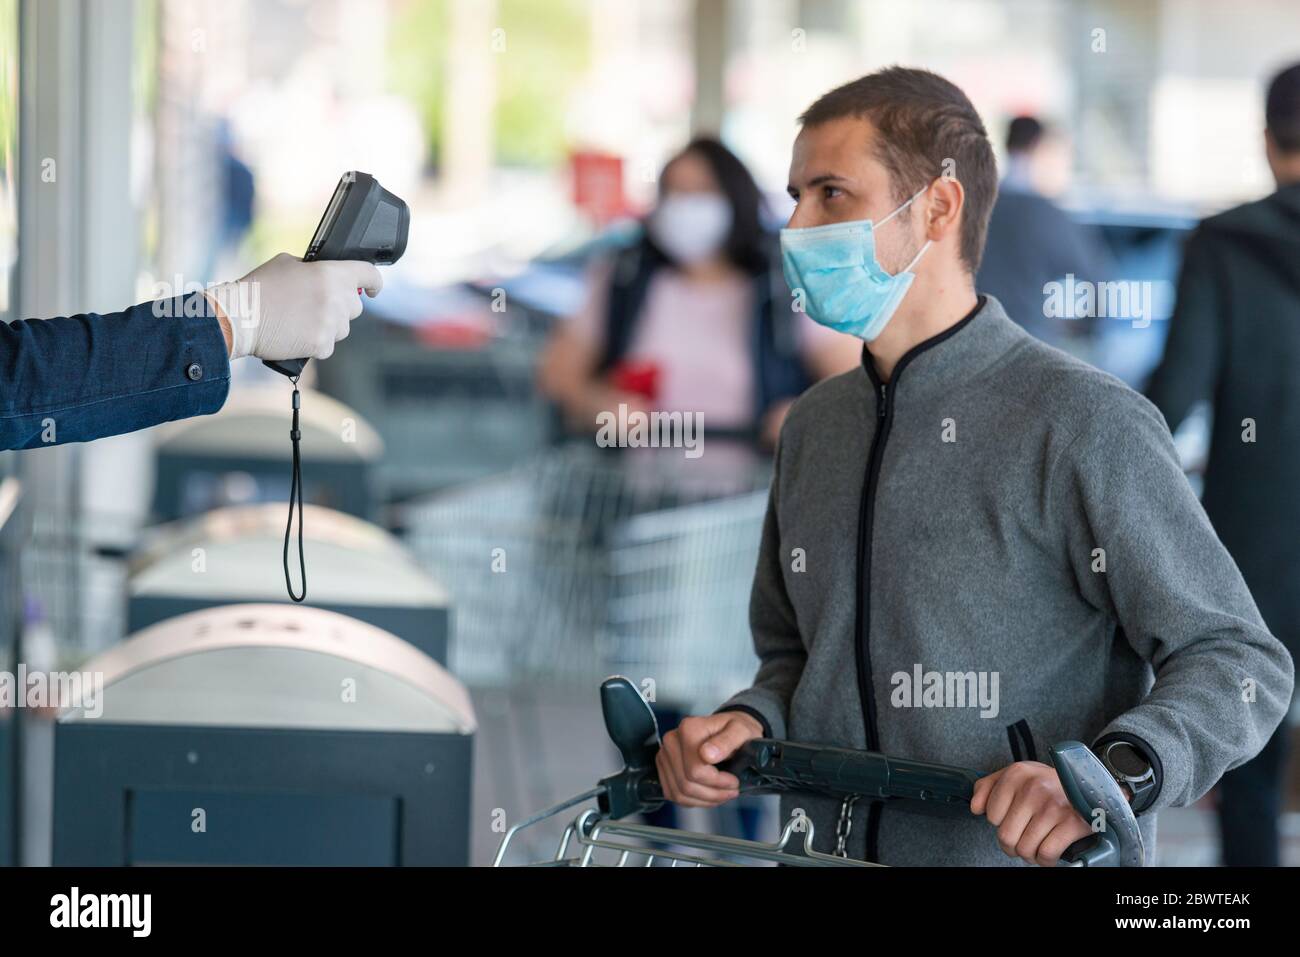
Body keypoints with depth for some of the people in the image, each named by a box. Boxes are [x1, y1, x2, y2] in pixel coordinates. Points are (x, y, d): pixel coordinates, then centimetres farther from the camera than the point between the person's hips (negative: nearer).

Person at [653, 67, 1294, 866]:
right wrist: (749, 724, 1)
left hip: (1029, 856, -6)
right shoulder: (815, 425, 12)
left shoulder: (1085, 423, -9)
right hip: (832, 845, 6)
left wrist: (1114, 773, -25)